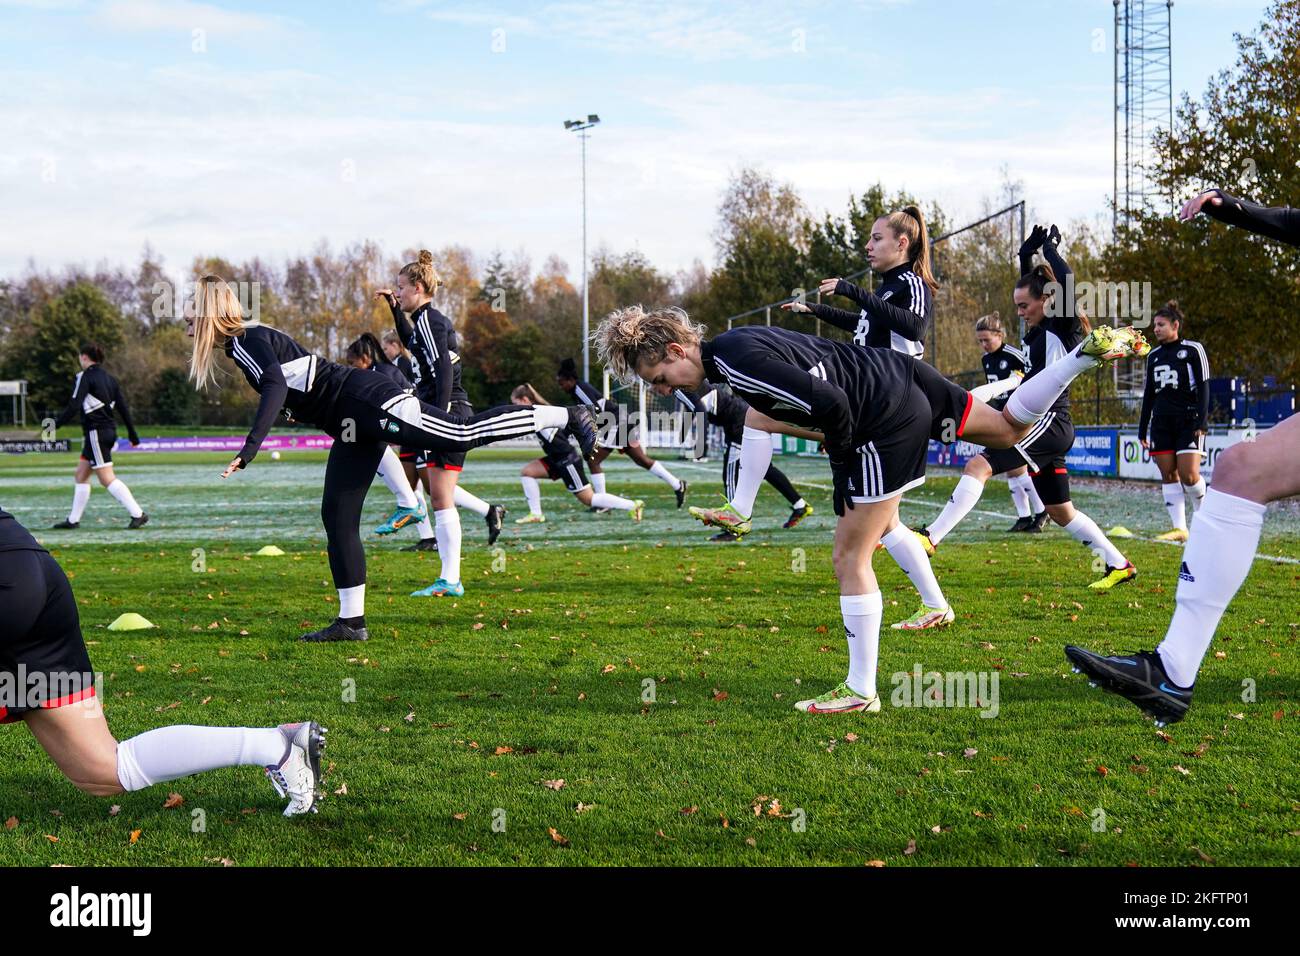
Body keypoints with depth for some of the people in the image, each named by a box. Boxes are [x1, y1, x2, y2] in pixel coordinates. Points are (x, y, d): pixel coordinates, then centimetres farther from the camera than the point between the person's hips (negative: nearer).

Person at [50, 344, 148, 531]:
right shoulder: (109, 378, 13)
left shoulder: (85, 377, -9)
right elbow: (123, 407, 12)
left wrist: (54, 425, -13)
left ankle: (138, 514, -15)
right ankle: (73, 520, 18)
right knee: (80, 476, 15)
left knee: (107, 479, -9)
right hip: (110, 431, 9)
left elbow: (73, 407, -18)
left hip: (96, 433, -9)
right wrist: (132, 434, 15)